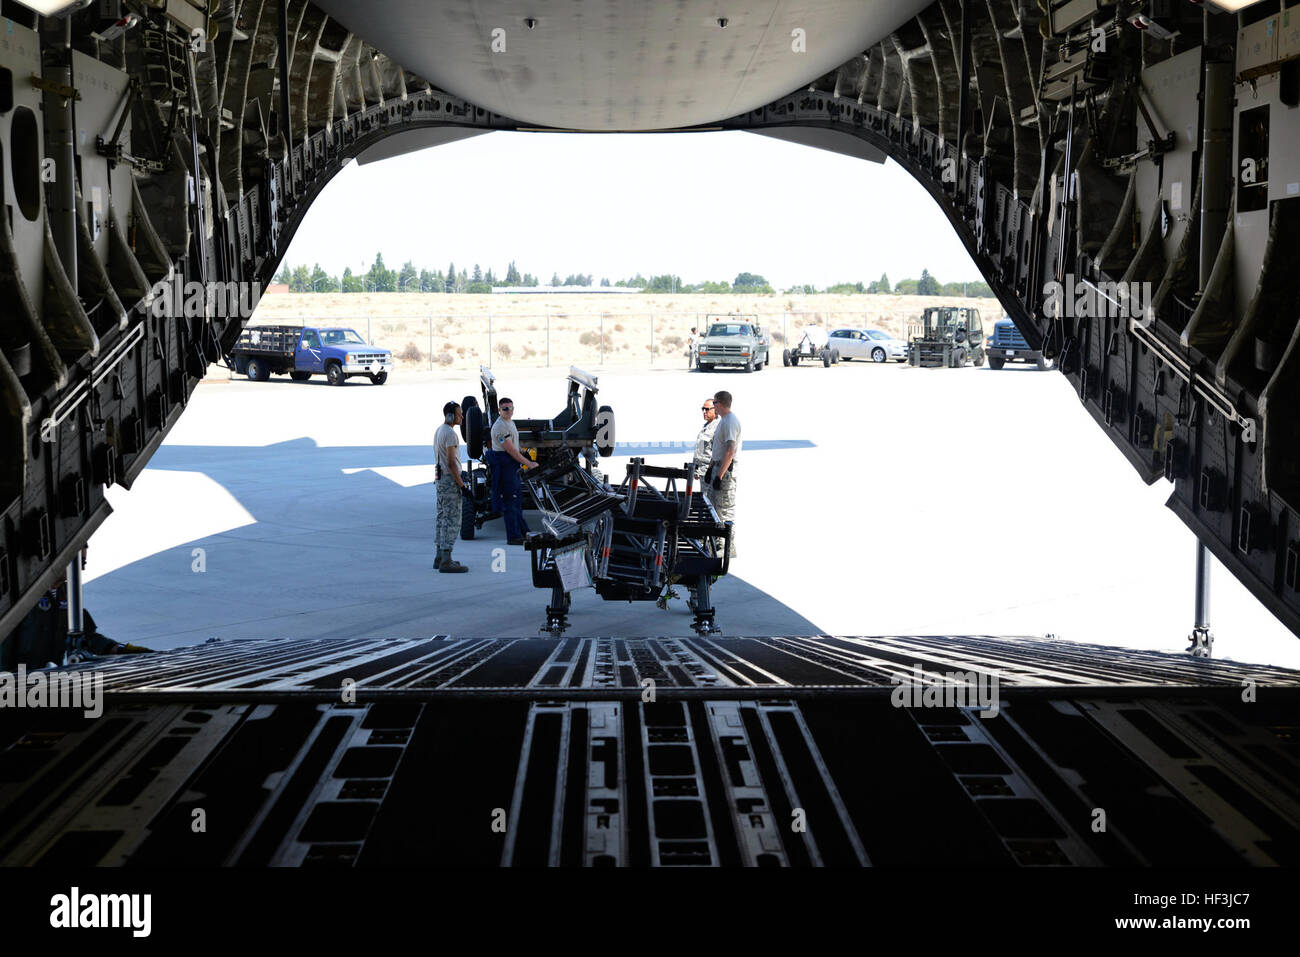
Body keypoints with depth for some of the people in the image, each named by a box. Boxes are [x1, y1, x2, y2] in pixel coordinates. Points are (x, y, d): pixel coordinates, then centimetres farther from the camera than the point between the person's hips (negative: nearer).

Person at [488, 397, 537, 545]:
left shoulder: (510, 423, 15)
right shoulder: (500, 426, -17)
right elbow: (510, 450, -20)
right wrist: (528, 464, -17)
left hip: (512, 465, 10)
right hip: (503, 465, -10)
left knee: (517, 497, 17)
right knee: (509, 500, -8)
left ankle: (523, 531, 27)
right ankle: (513, 537, -7)